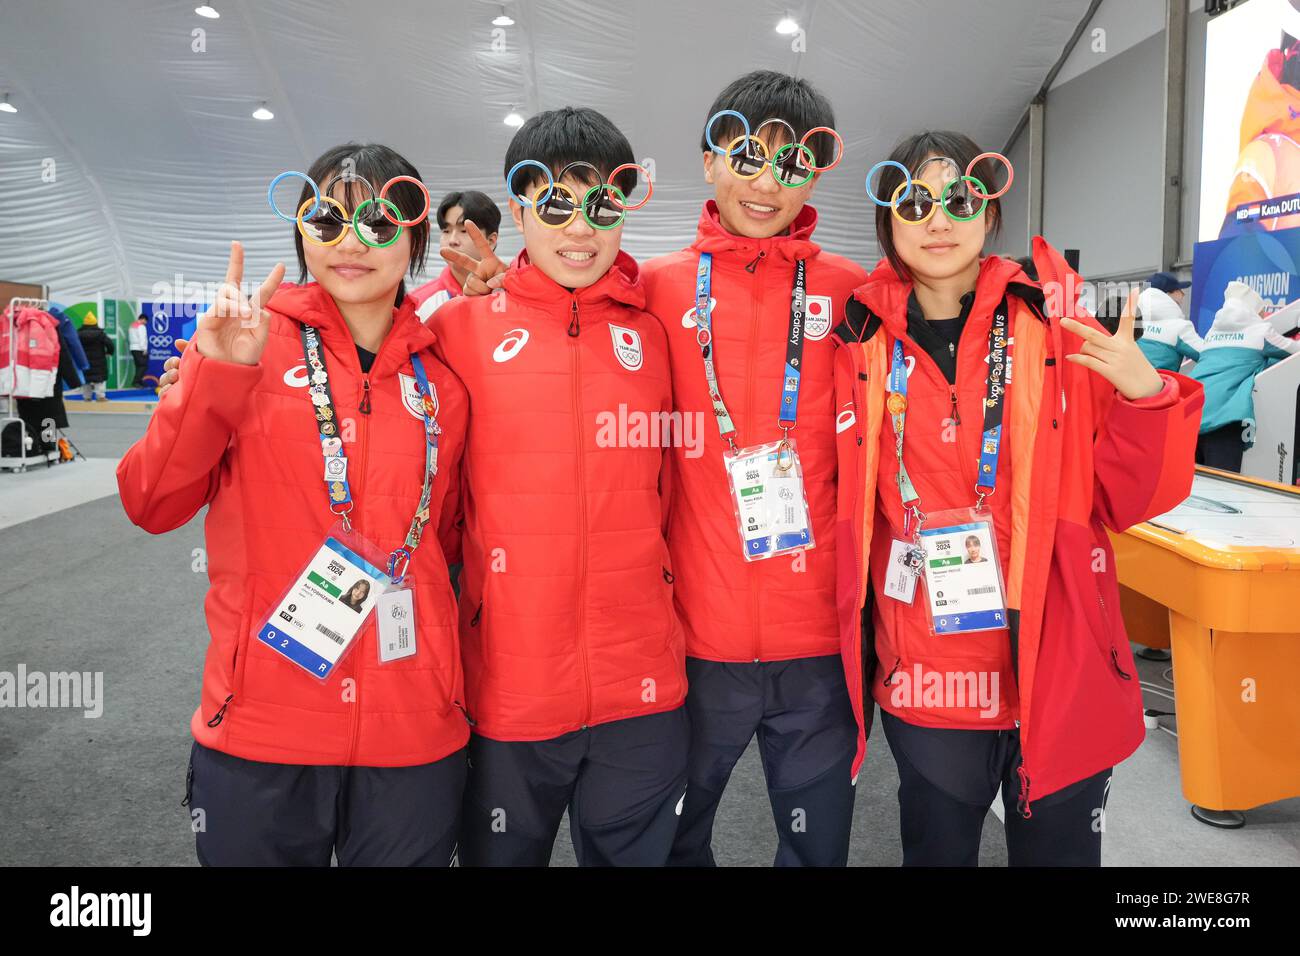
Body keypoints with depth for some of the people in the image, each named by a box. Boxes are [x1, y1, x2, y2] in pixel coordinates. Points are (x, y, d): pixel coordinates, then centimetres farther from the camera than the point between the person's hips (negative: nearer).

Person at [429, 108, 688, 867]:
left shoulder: (654, 332, 4)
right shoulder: (462, 326, -3)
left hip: (642, 688, 2)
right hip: (506, 684, -1)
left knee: (637, 854, 19)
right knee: (502, 855, 18)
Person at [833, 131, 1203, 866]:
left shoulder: (1056, 328, -3)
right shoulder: (864, 348, -1)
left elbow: (1125, 500, -3)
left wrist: (1147, 398, -18)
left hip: (1057, 674, 0)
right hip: (924, 682, 1)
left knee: (1058, 847, 16)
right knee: (936, 850, 18)